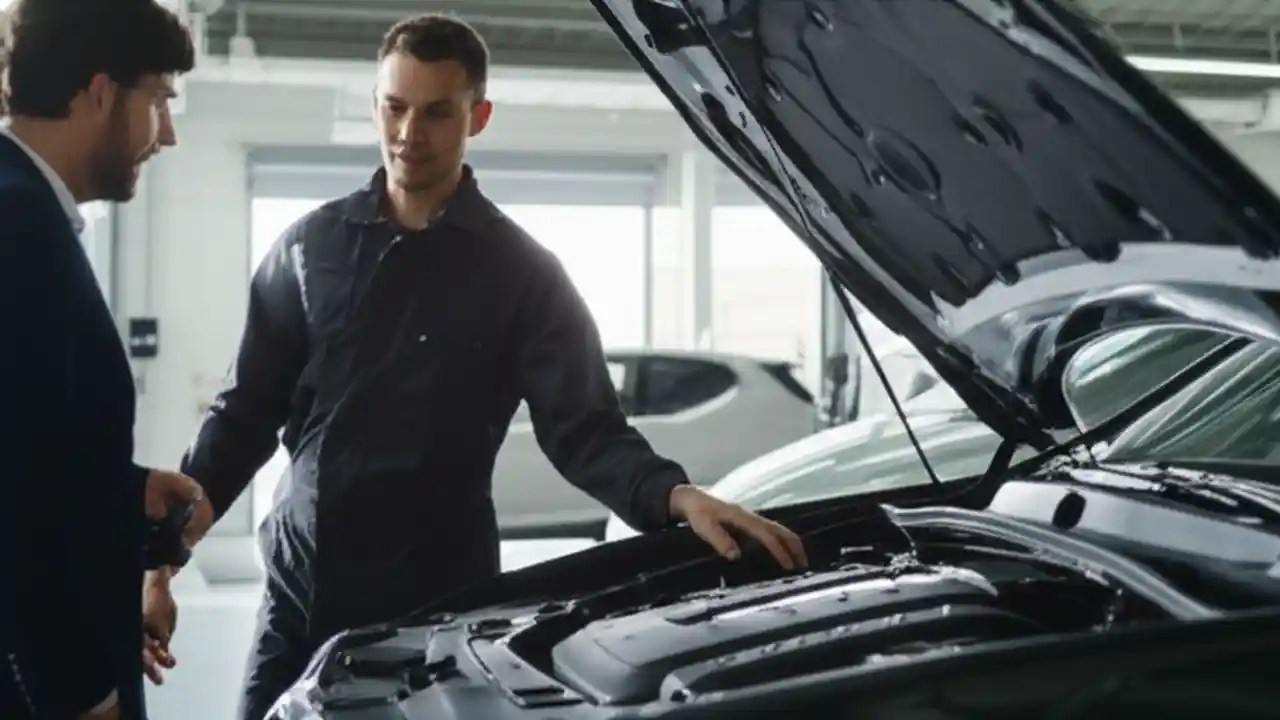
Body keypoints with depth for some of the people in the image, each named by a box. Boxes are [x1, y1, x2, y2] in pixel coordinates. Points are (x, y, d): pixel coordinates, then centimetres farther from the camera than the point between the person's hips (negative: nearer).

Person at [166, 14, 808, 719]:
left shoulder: (521, 272, -3)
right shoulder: (309, 246, 5)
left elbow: (584, 427, -9)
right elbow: (248, 410, 8)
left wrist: (676, 496, -28)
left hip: (435, 604, -3)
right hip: (298, 588, 3)